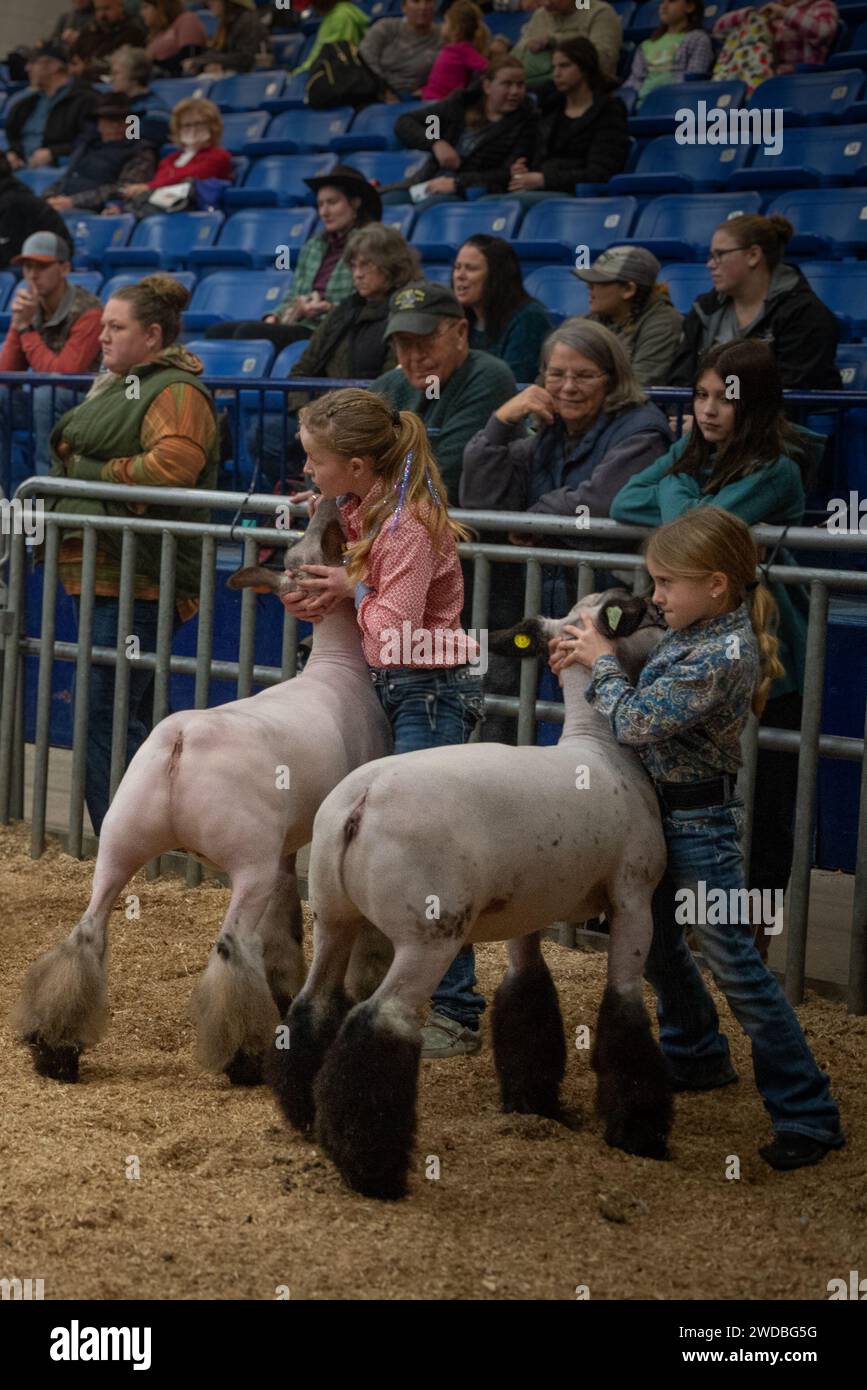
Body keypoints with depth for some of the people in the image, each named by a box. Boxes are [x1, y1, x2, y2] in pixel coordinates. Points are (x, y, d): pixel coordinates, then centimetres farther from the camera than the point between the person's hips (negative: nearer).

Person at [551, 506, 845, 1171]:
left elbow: (637, 722, -25)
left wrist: (603, 662, -10)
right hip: (665, 813, 10)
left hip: (701, 823, -10)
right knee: (657, 945, 23)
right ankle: (696, 1057, 43)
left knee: (734, 963, -8)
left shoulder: (722, 656, -26)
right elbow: (652, 688, 21)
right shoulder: (697, 631, 2)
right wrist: (591, 655, 5)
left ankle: (808, 1113, -3)